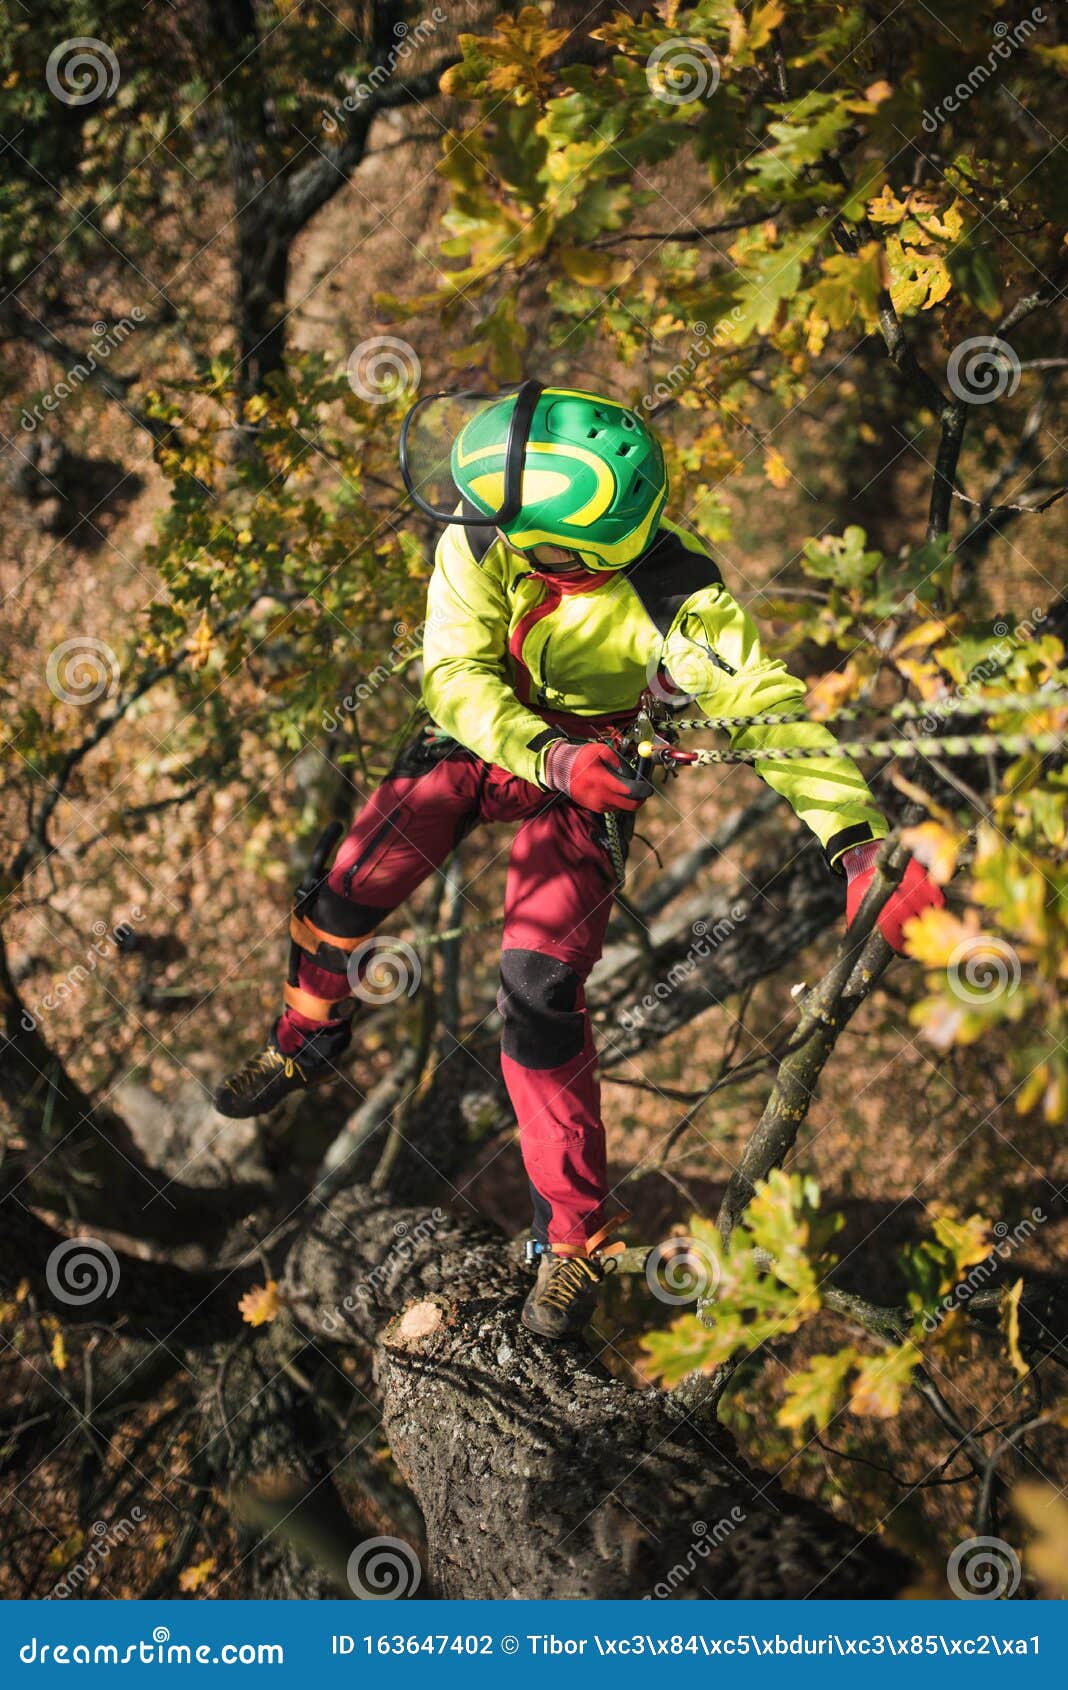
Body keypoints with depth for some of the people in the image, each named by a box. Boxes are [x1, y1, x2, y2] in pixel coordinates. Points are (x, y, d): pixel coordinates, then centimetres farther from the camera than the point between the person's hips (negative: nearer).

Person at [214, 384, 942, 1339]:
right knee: (349, 893, -4)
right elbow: (456, 673, -23)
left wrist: (862, 847, -48)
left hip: (597, 765, -4)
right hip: (484, 733, 4)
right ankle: (308, 1041, 30)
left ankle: (576, 1234, -1)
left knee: (539, 996, -16)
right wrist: (548, 756, -41)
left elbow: (768, 710, -37)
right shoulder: (482, 536, -25)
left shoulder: (675, 607, -34)